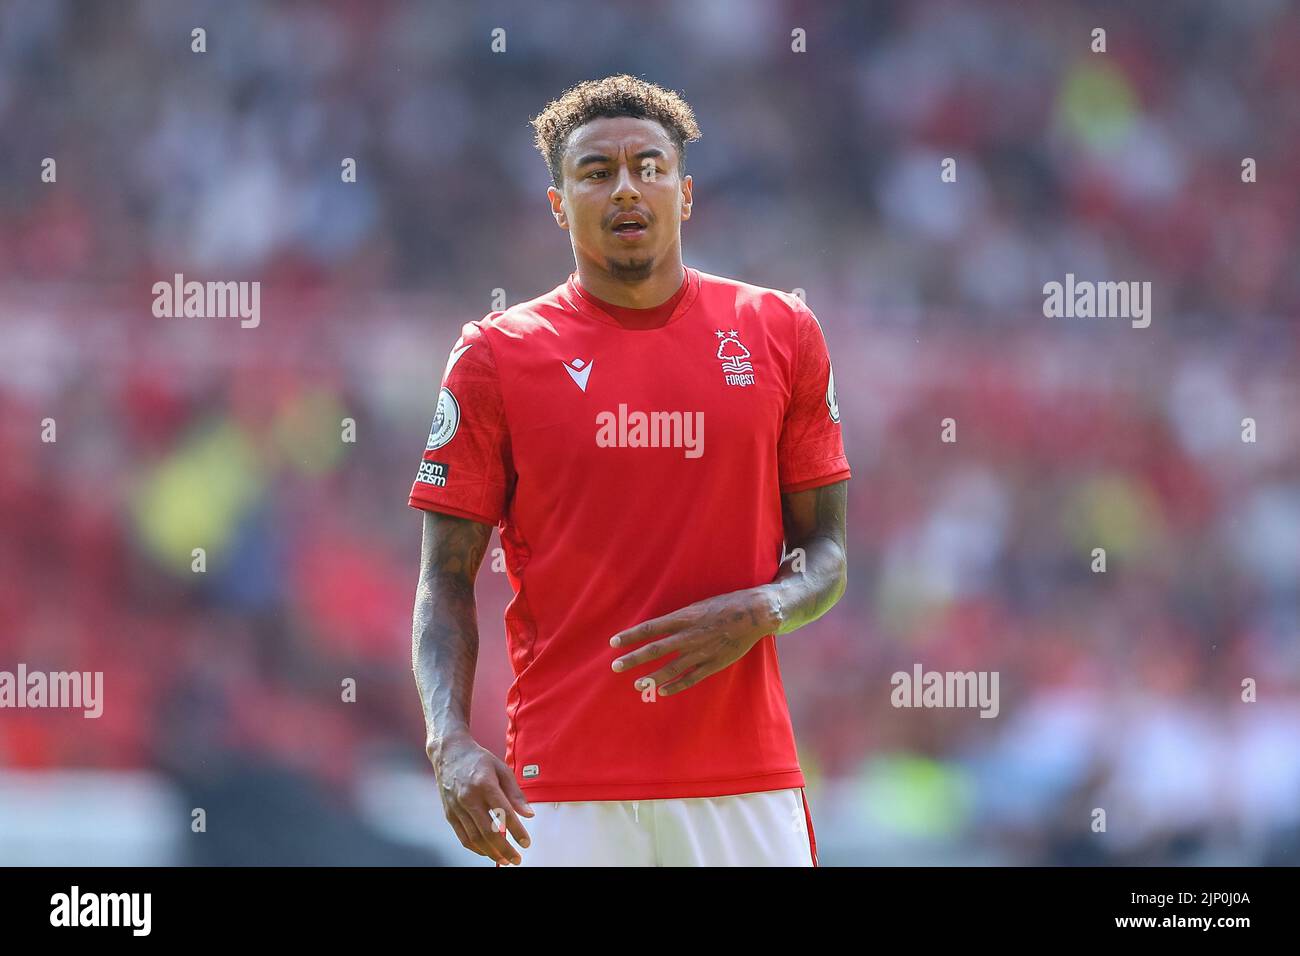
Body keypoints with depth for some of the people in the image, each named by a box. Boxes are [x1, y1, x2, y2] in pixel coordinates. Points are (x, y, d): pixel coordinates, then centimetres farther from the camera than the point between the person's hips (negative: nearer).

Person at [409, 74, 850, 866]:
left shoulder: (780, 333, 8)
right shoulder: (495, 355, 3)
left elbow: (827, 554, 12)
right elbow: (447, 578, 2)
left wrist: (761, 613, -10)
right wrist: (451, 743, -14)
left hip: (744, 772, 1)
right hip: (563, 788, -1)